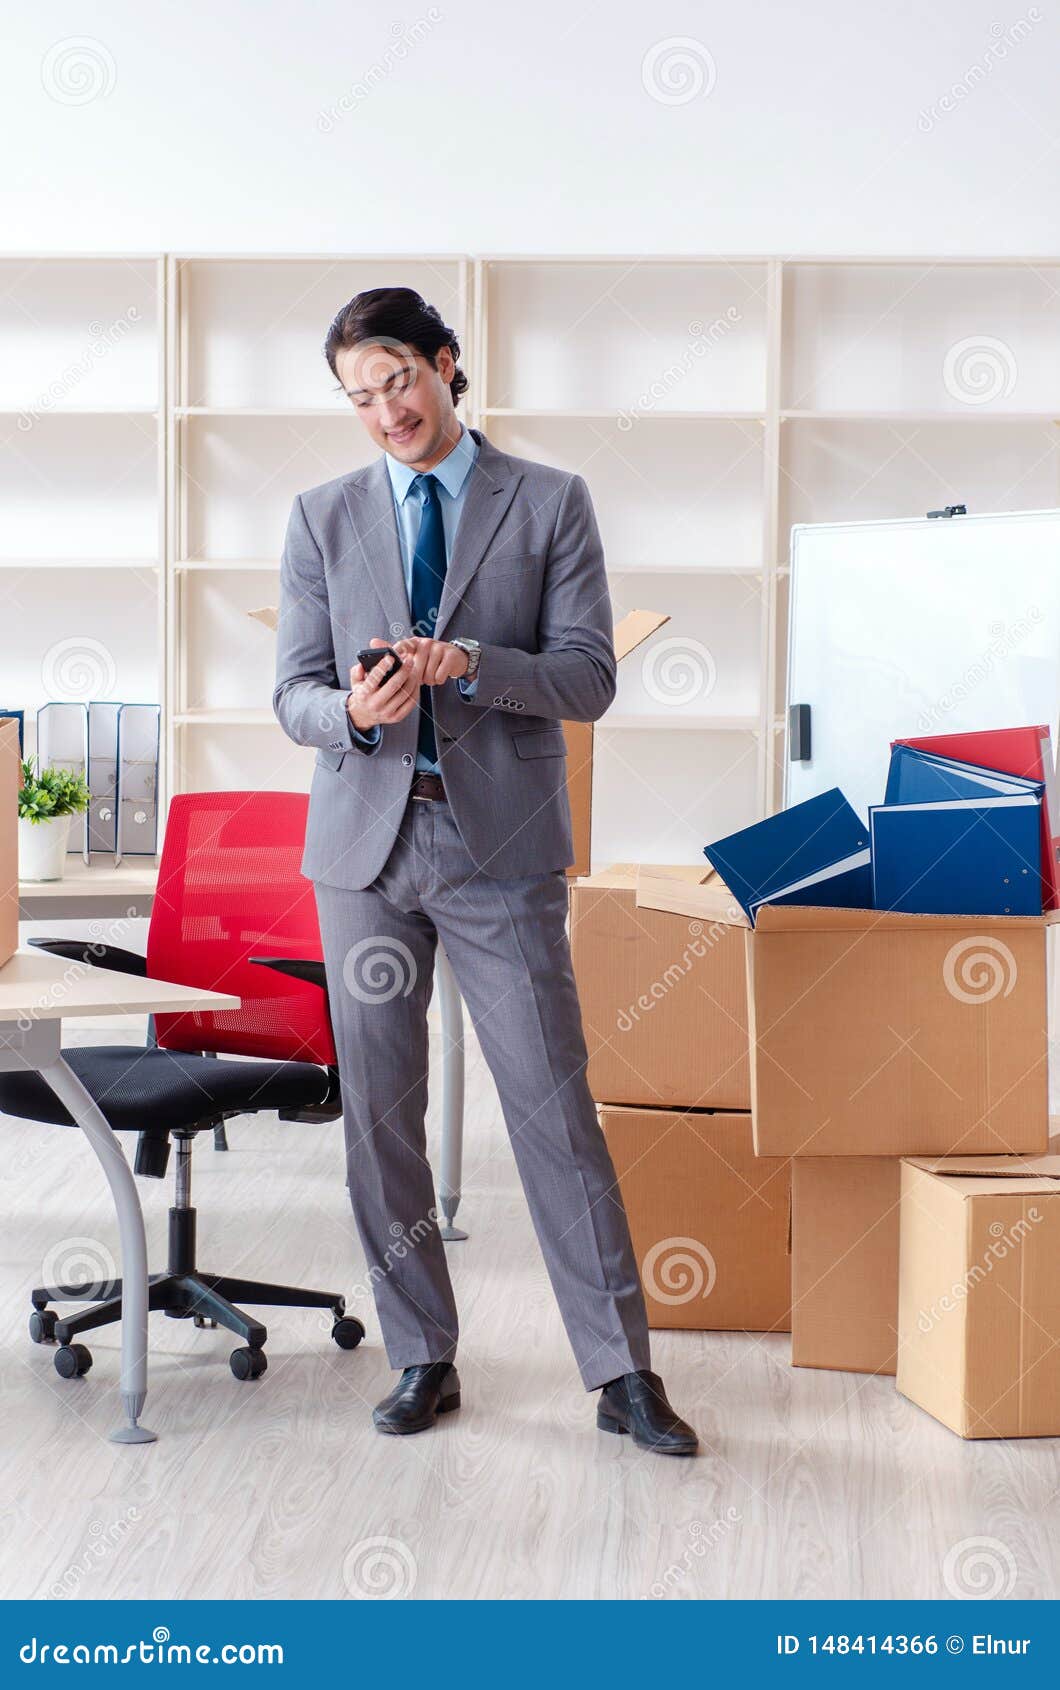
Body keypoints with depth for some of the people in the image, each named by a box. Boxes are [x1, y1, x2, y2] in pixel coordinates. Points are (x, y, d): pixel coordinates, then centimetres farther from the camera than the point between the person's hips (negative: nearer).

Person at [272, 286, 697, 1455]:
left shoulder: (551, 504, 3)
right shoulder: (323, 518, 9)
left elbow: (589, 678, -3)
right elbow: (293, 693, 5)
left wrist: (465, 665, -20)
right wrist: (352, 710, -18)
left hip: (500, 841, -2)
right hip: (365, 842, 3)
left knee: (552, 1105, -5)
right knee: (378, 1114, 6)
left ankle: (621, 1375, 3)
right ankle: (423, 1360, 19)